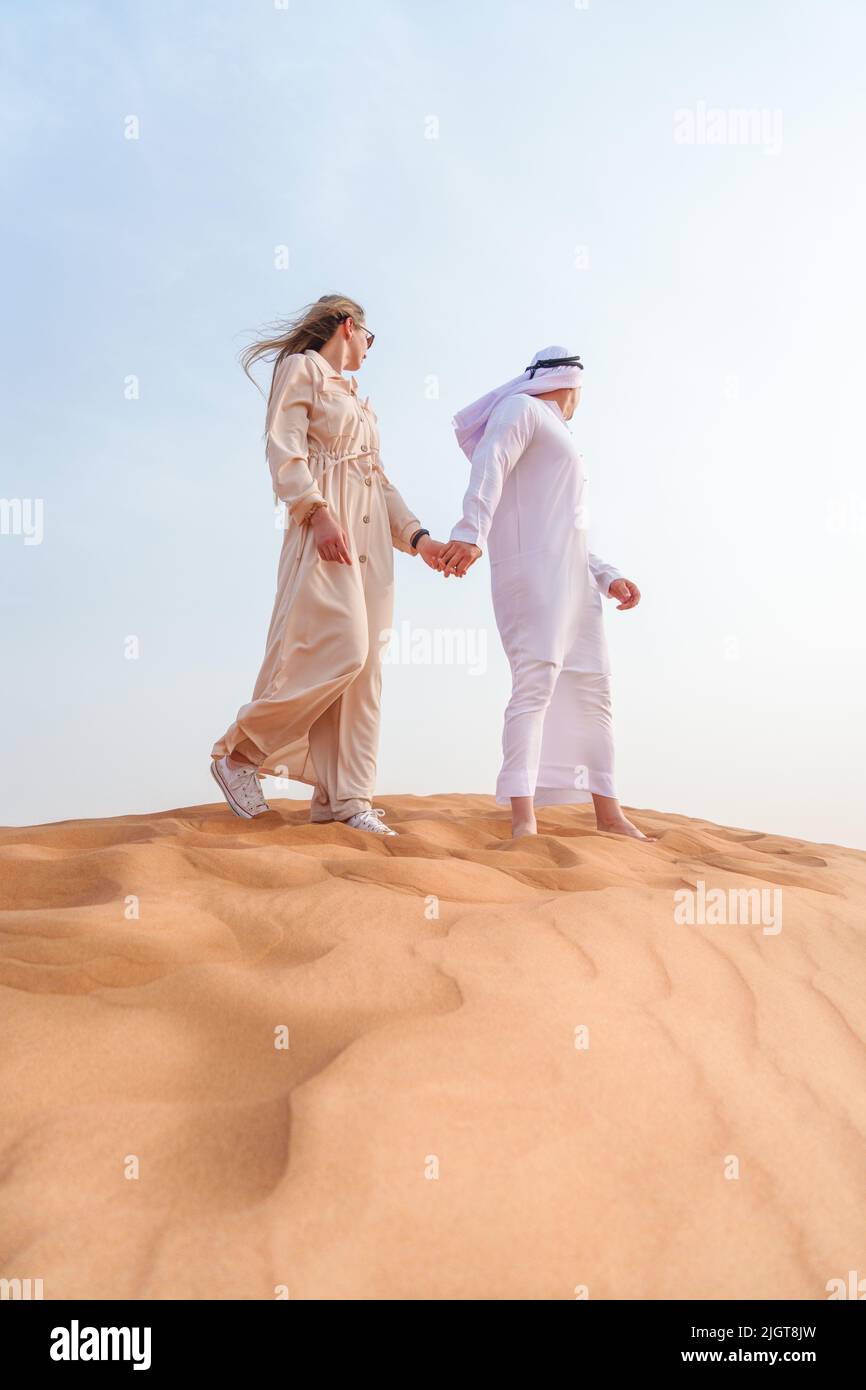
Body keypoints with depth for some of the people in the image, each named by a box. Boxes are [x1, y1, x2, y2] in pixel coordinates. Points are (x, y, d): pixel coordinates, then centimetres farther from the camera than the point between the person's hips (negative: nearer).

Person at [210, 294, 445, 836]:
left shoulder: (358, 398, 28)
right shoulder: (302, 369, 5)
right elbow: (284, 448, -8)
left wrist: (418, 537, 11)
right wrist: (318, 512, -22)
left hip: (370, 538, 8)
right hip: (326, 527, -8)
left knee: (364, 665, 0)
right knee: (340, 649, -19)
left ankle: (344, 797, 1)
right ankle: (239, 753, -5)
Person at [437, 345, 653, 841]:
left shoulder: (559, 444, 32)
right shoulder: (520, 409, 6)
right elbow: (489, 465, -15)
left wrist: (609, 576, 17)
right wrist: (471, 533, -32)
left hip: (574, 576, 9)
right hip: (531, 567, -9)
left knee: (593, 688, 7)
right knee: (537, 679, -21)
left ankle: (609, 812, 12)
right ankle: (524, 819, -29)